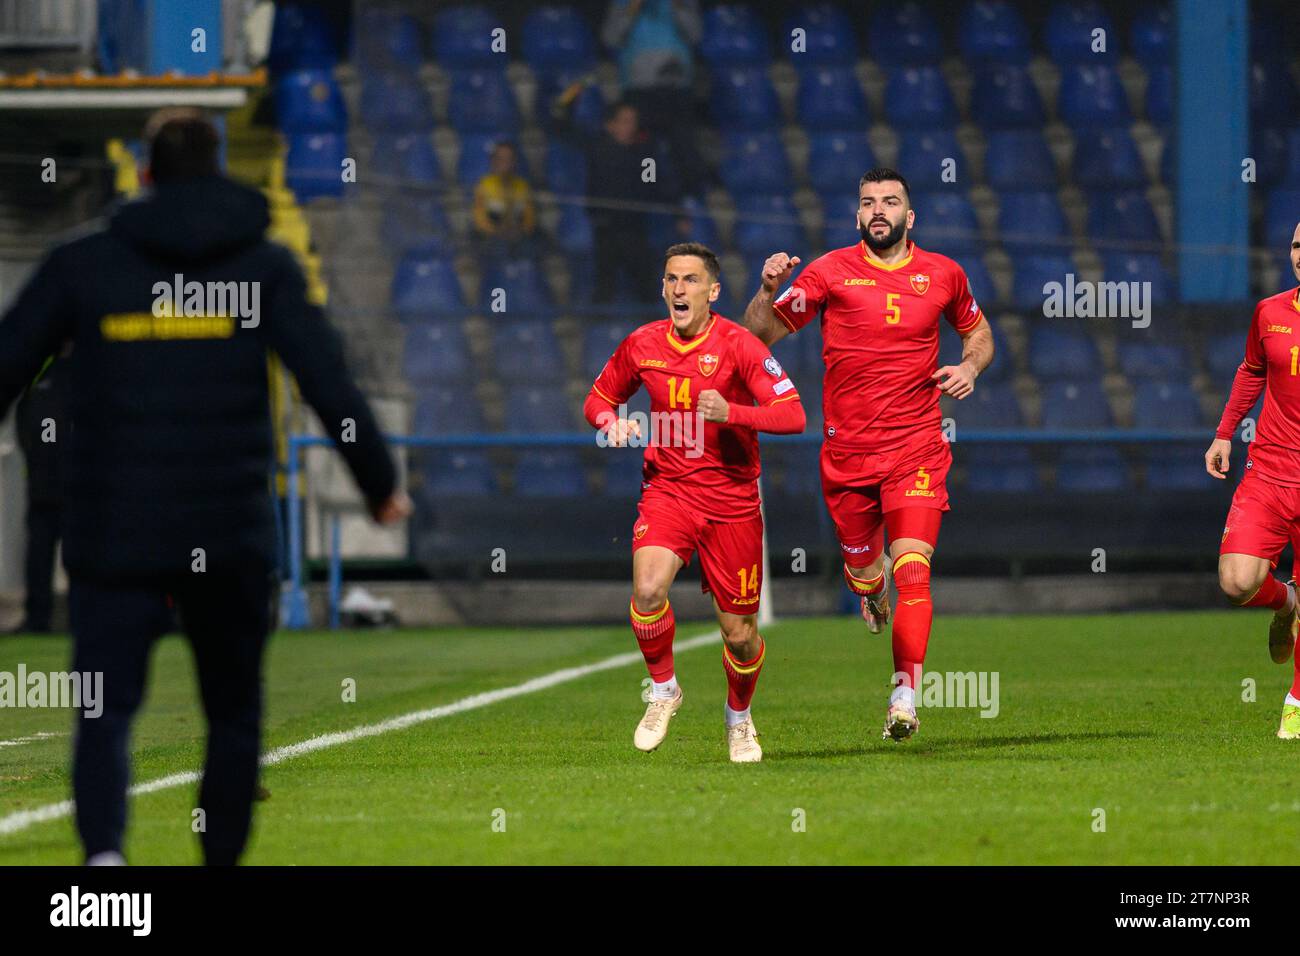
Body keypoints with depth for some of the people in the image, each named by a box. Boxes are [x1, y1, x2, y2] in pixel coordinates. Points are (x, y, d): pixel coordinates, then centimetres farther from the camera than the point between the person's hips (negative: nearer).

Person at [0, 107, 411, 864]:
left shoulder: (83, 264, 4)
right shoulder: (265, 266, 3)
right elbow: (329, 382, -3)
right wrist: (381, 482, 7)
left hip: (114, 537, 0)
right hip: (232, 539, 0)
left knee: (106, 712, -2)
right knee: (235, 712, 15)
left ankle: (103, 849, -27)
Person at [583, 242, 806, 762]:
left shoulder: (739, 345, -11)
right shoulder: (642, 345, 1)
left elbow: (793, 416, -17)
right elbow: (599, 399, 17)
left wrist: (730, 412, -32)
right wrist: (613, 423, -7)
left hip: (731, 500, -2)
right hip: (668, 490, 2)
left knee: (740, 633, 3)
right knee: (648, 589, -26)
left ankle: (739, 718, 33)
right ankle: (663, 690, 0)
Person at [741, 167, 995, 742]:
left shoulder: (942, 275, 4)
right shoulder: (831, 272, -1)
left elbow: (977, 331, 23)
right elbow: (760, 335, -1)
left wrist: (971, 366, 1)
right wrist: (770, 290, -20)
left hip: (916, 450, -1)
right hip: (847, 452, 1)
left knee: (912, 569, -16)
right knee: (861, 570, 13)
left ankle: (905, 697, -16)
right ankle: (872, 587, 52)